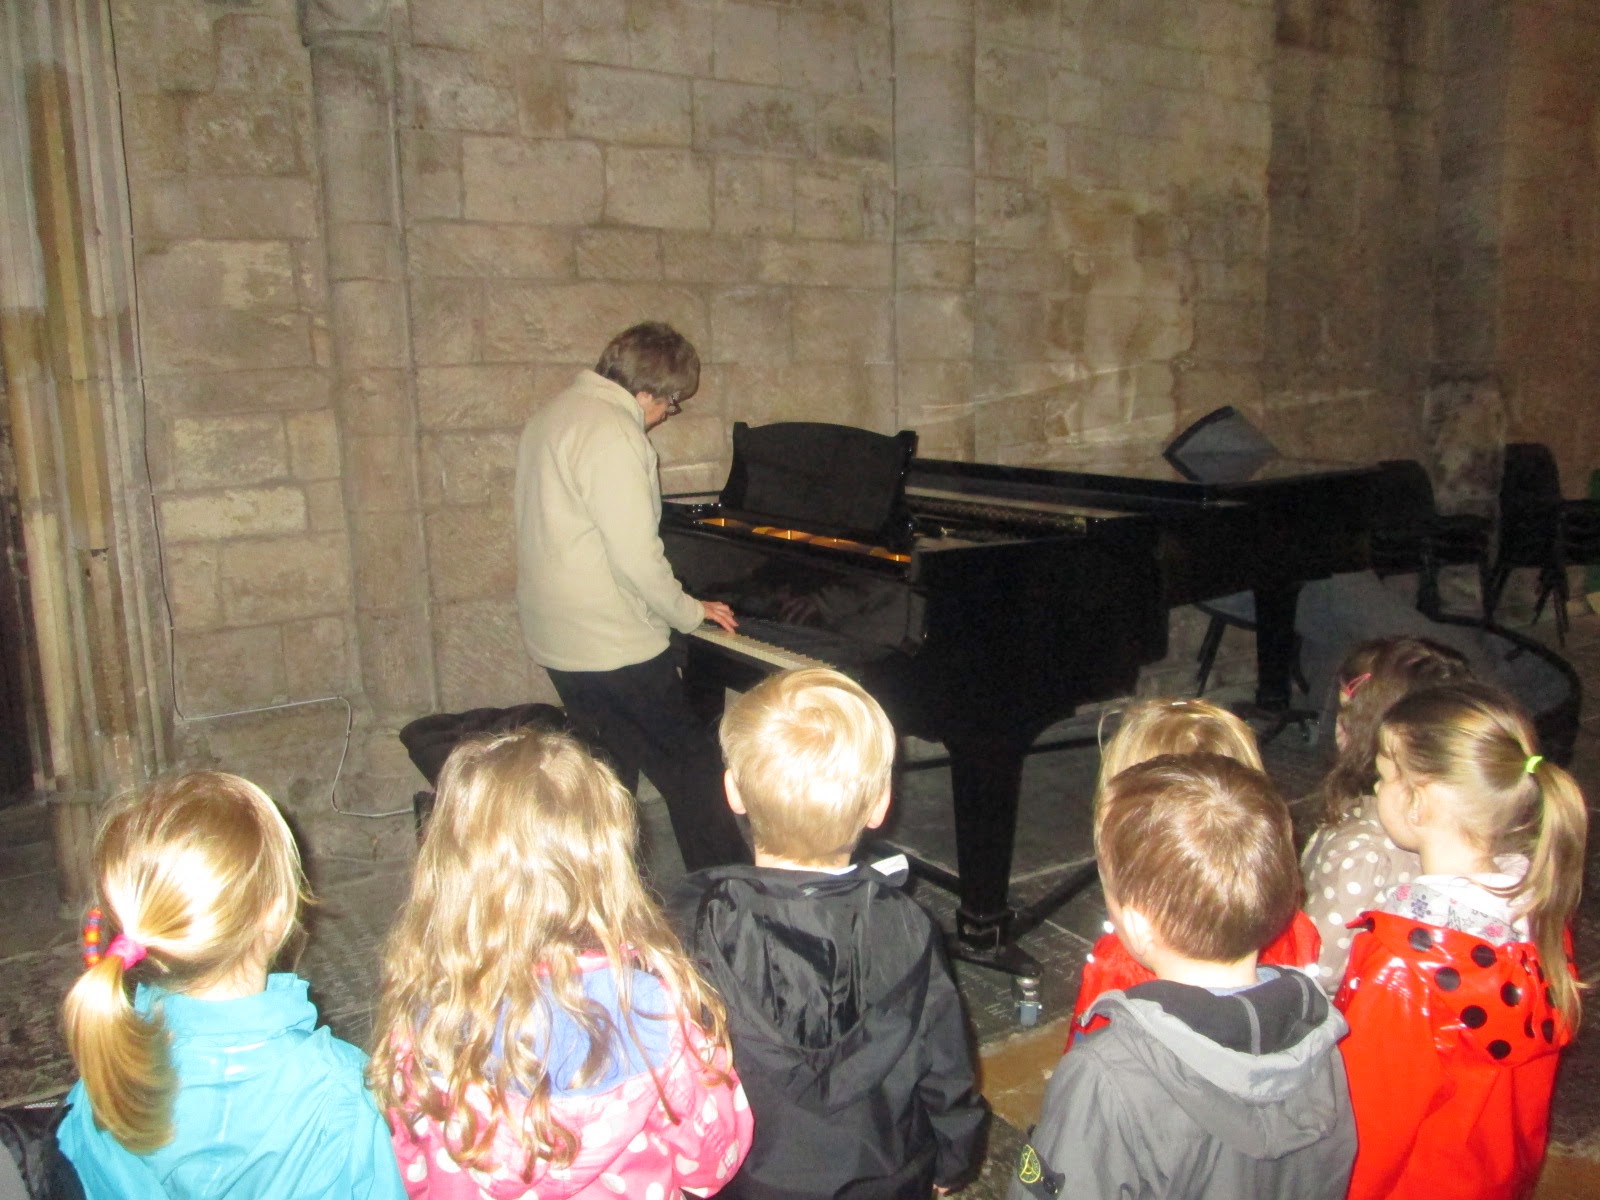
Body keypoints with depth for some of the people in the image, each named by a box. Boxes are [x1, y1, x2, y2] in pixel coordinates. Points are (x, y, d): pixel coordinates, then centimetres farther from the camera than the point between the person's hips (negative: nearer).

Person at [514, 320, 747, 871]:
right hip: (613, 645, -10)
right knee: (693, 772, 1)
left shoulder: (552, 416, 11)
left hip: (557, 638, 10)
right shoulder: (613, 435, -20)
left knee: (611, 773, 20)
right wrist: (690, 611, -6)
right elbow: (637, 555, -23)